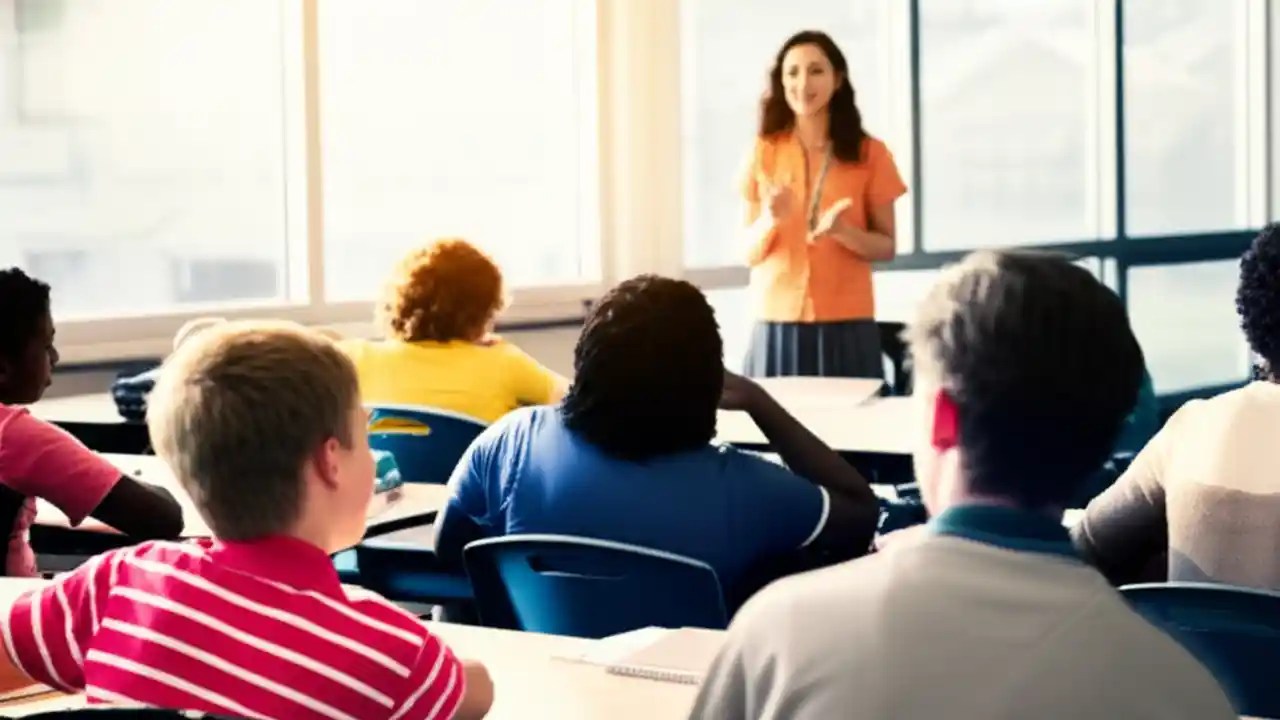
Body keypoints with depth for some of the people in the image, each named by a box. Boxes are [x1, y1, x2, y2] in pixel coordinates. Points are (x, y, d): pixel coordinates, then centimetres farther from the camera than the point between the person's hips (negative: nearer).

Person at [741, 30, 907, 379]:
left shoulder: (869, 153, 3)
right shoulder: (763, 153, 5)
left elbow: (887, 247, 5)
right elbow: (749, 252, 5)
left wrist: (844, 231, -14)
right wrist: (770, 221, -15)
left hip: (846, 326, 0)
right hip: (777, 325, 1)